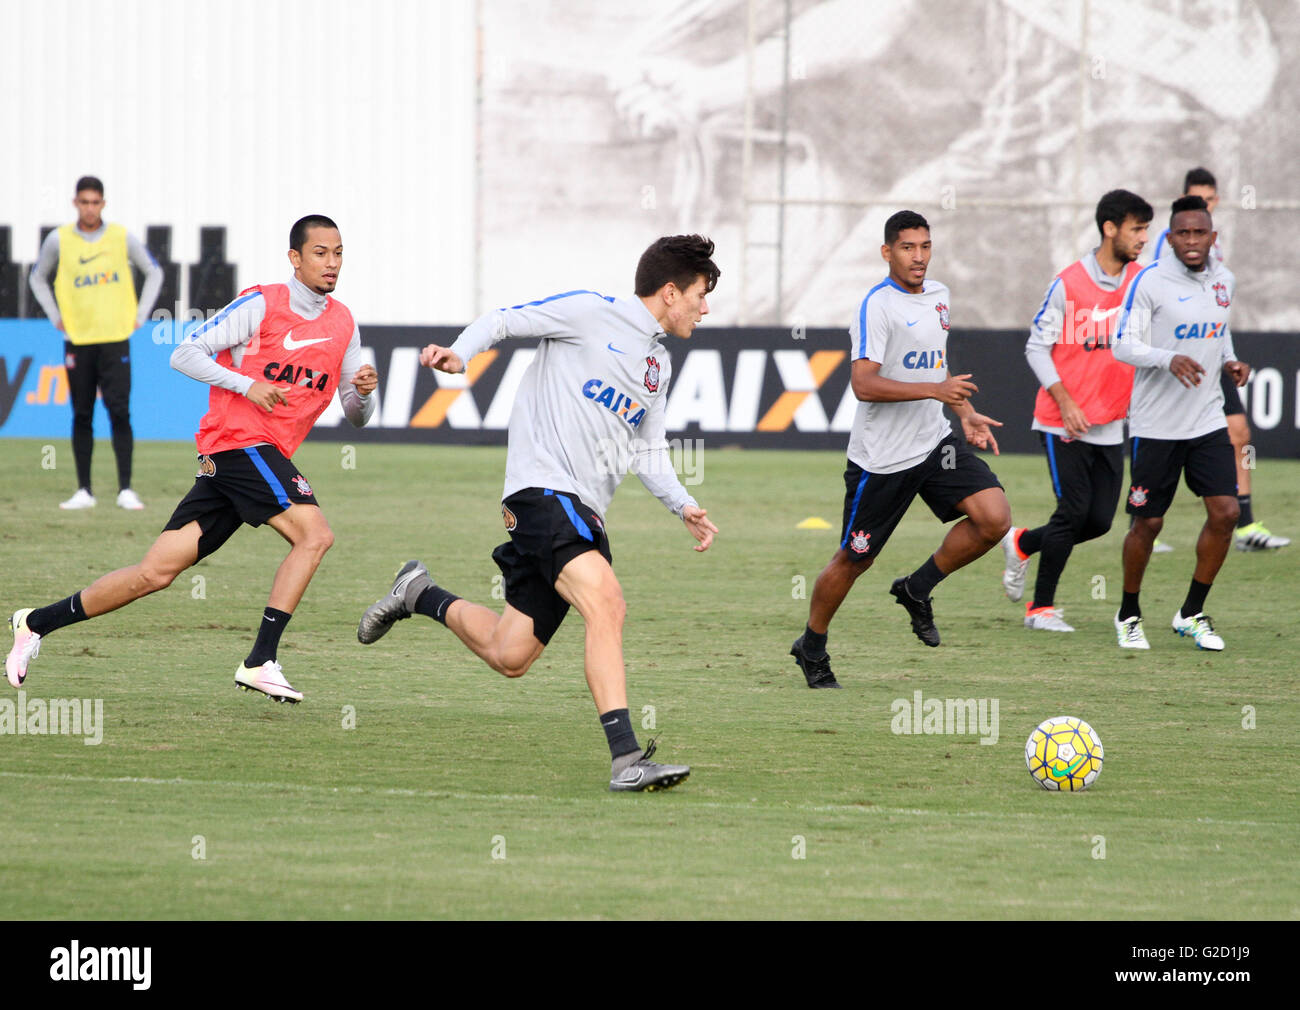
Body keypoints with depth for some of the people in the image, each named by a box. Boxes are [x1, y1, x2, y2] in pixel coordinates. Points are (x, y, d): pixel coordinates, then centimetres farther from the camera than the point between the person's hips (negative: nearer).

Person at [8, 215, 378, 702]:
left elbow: (354, 415, 19)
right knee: (315, 535, -22)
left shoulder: (343, 324, 14)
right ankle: (260, 663, -22)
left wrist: (362, 392, -3)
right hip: (239, 440, -7)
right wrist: (246, 384, -16)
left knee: (155, 573, 4)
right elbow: (185, 354, -6)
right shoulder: (261, 304, -5)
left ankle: (37, 623, 14)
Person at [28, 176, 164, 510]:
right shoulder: (59, 240, 1)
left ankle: (125, 489, -8)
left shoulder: (122, 238, 0)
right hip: (78, 340, 1)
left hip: (116, 338, -1)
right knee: (82, 416, 4)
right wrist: (56, 317, 8)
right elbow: (38, 278, 18)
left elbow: (154, 273, 13)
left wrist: (139, 316, 6)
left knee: (119, 411, -9)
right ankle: (84, 491, 9)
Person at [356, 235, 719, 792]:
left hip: (582, 511, 9)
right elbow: (503, 320, -2)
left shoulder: (659, 364, 22)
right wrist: (459, 353, -22)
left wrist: (685, 506, 11)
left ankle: (420, 595, 35)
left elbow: (648, 452, 28)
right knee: (605, 602, -28)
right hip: (543, 488, -9)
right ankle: (625, 757, -33)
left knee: (509, 655, 8)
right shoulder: (591, 312, -2)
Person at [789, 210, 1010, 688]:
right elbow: (863, 384, -25)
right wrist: (935, 390, -28)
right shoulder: (878, 305, -15)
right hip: (881, 458, -6)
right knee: (854, 559, 3)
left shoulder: (938, 296, 10)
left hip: (934, 443, 6)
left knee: (994, 517, -13)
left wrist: (966, 414, 17)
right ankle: (812, 647, 26)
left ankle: (917, 589, 7)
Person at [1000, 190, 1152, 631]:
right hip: (1064, 424, -5)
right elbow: (1037, 346, -6)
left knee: (1099, 521, 2)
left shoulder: (1142, 281, 4)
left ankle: (1022, 544, 29)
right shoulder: (1068, 283, -10)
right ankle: (1041, 607, 7)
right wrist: (1065, 401, -15)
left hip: (1111, 425, 5)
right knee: (1074, 512, -8)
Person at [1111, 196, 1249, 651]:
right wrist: (1168, 359, -31)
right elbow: (1123, 344, -15)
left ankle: (1192, 614, 9)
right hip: (1156, 422, -5)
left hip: (1207, 419, 5)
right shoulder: (1150, 281, -12)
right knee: (1147, 523, 2)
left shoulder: (1224, 280, 7)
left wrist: (1229, 361, 4)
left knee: (1226, 512, -6)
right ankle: (1129, 615, 23)